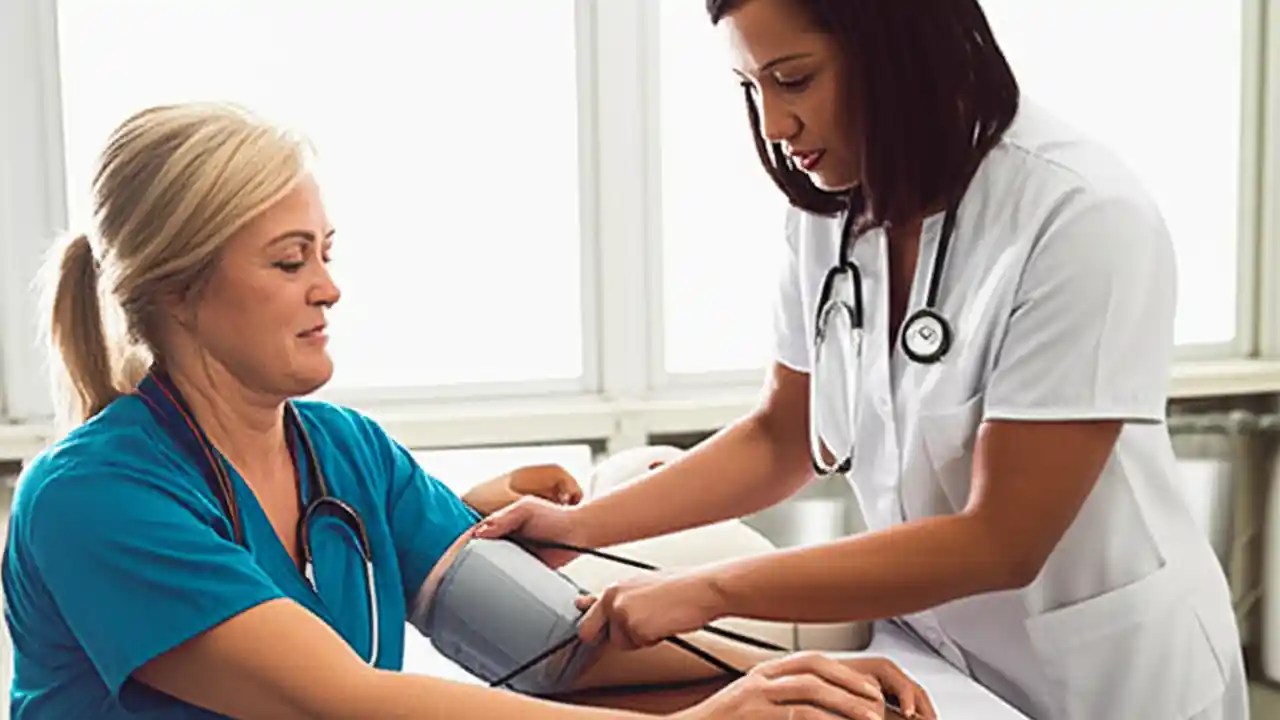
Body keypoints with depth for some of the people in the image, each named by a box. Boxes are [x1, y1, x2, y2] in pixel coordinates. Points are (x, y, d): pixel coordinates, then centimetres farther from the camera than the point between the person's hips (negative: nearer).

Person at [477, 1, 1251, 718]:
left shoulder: (1083, 218, -26)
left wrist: (713, 591, -25)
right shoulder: (830, 207, -7)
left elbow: (998, 542, -25)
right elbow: (782, 440, 3)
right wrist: (582, 527, -8)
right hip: (934, 650, 5)